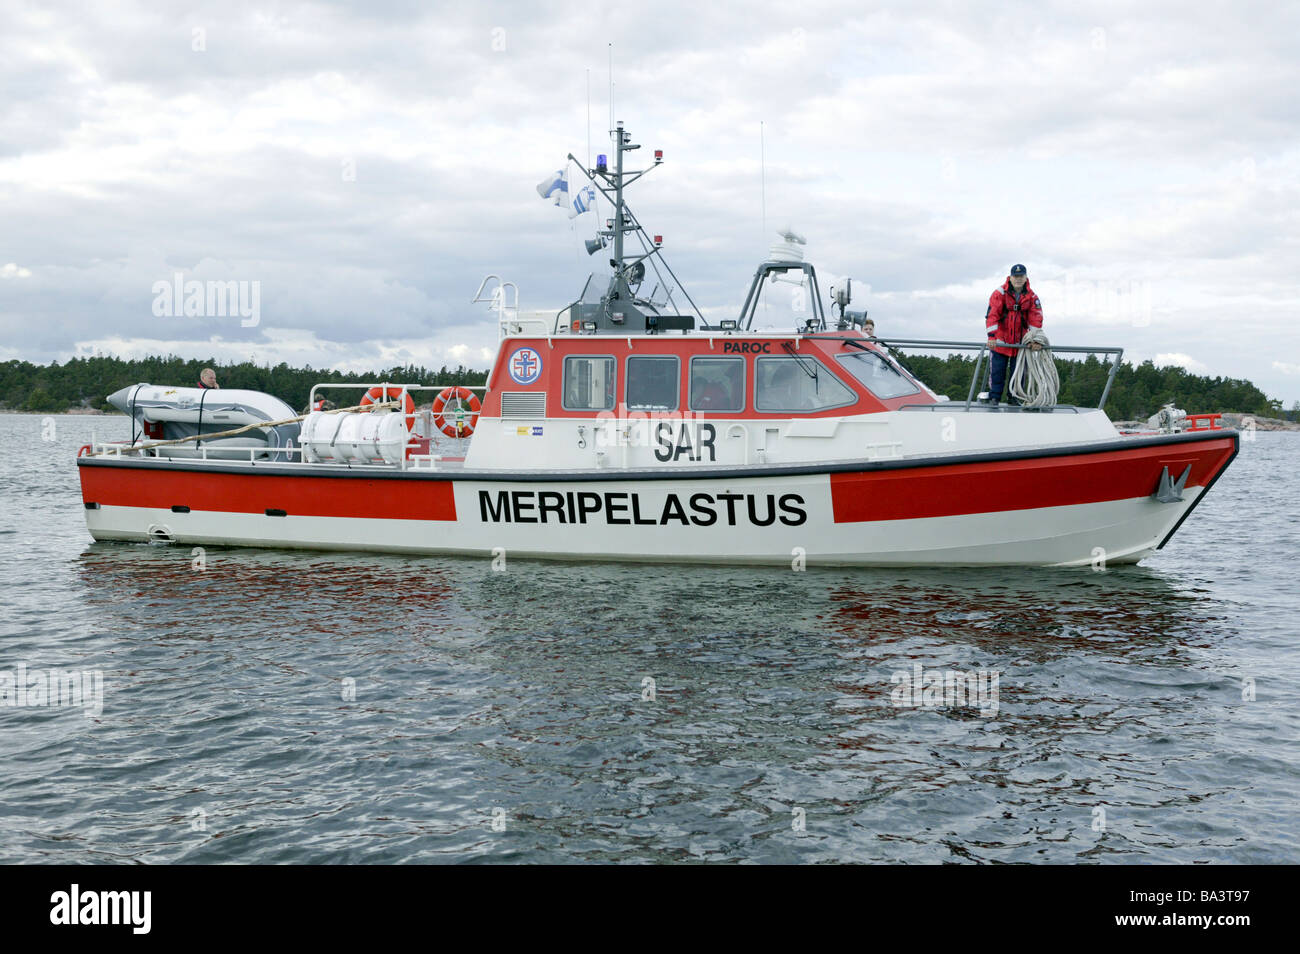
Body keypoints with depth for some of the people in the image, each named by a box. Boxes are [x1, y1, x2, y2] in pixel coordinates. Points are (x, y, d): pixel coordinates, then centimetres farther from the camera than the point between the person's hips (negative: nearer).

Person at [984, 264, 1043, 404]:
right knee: (997, 371, -2)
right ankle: (994, 397, 6)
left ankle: (1014, 397, 18)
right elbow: (991, 315, -13)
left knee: (1017, 371, 6)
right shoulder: (999, 293, -7)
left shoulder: (1031, 296, 1)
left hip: (1020, 342, 2)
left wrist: (1036, 340, -13)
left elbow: (1036, 318, -3)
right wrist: (991, 336, -23)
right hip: (1000, 341, -2)